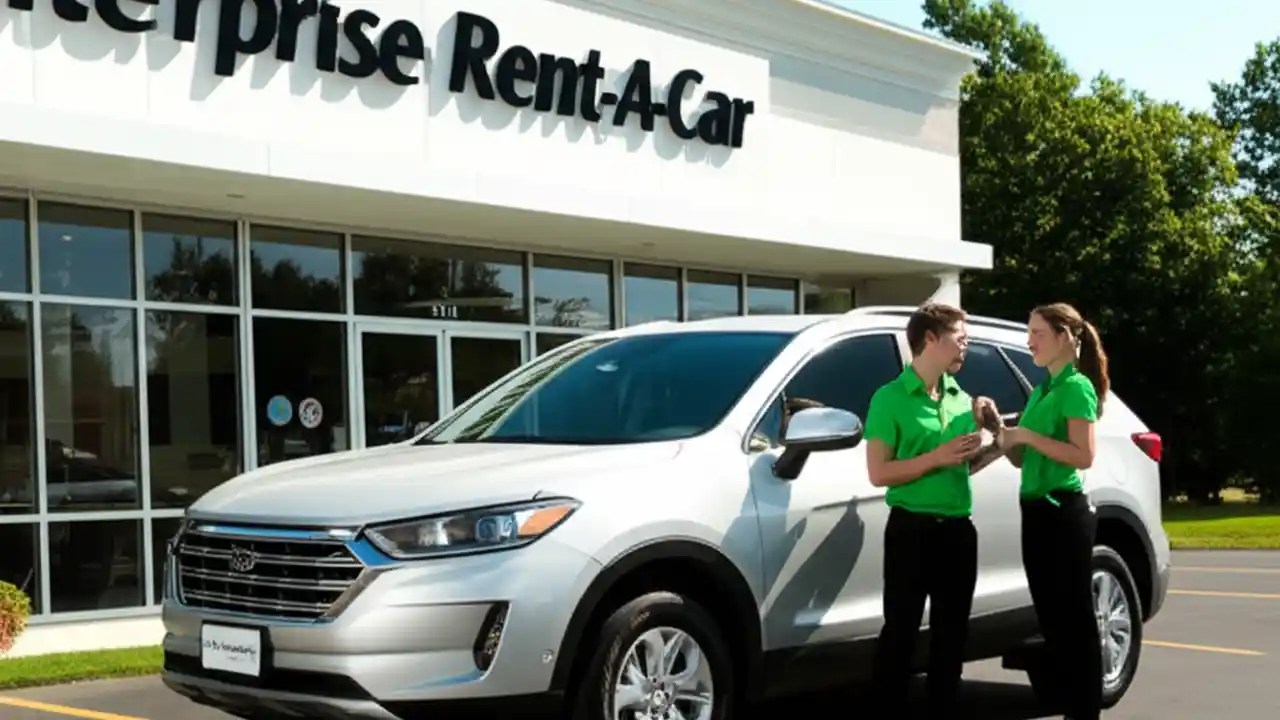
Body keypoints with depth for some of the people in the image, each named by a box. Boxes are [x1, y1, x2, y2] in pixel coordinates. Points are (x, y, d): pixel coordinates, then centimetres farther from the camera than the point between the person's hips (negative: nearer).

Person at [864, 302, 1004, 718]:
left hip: (958, 530, 6)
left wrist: (997, 443, 4)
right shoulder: (890, 398, -7)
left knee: (952, 633, 12)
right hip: (912, 530, -6)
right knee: (901, 633, -2)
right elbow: (879, 473, -12)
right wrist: (937, 457, -18)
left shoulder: (962, 398, 12)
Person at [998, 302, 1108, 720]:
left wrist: (1028, 435, -18)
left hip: (1065, 513, -9)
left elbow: (1084, 456, -18)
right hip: (1037, 512, 9)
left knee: (1075, 620, -5)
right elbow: (1021, 459, 17)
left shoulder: (1076, 388, -9)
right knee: (1051, 618, 11)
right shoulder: (1041, 390, 18)